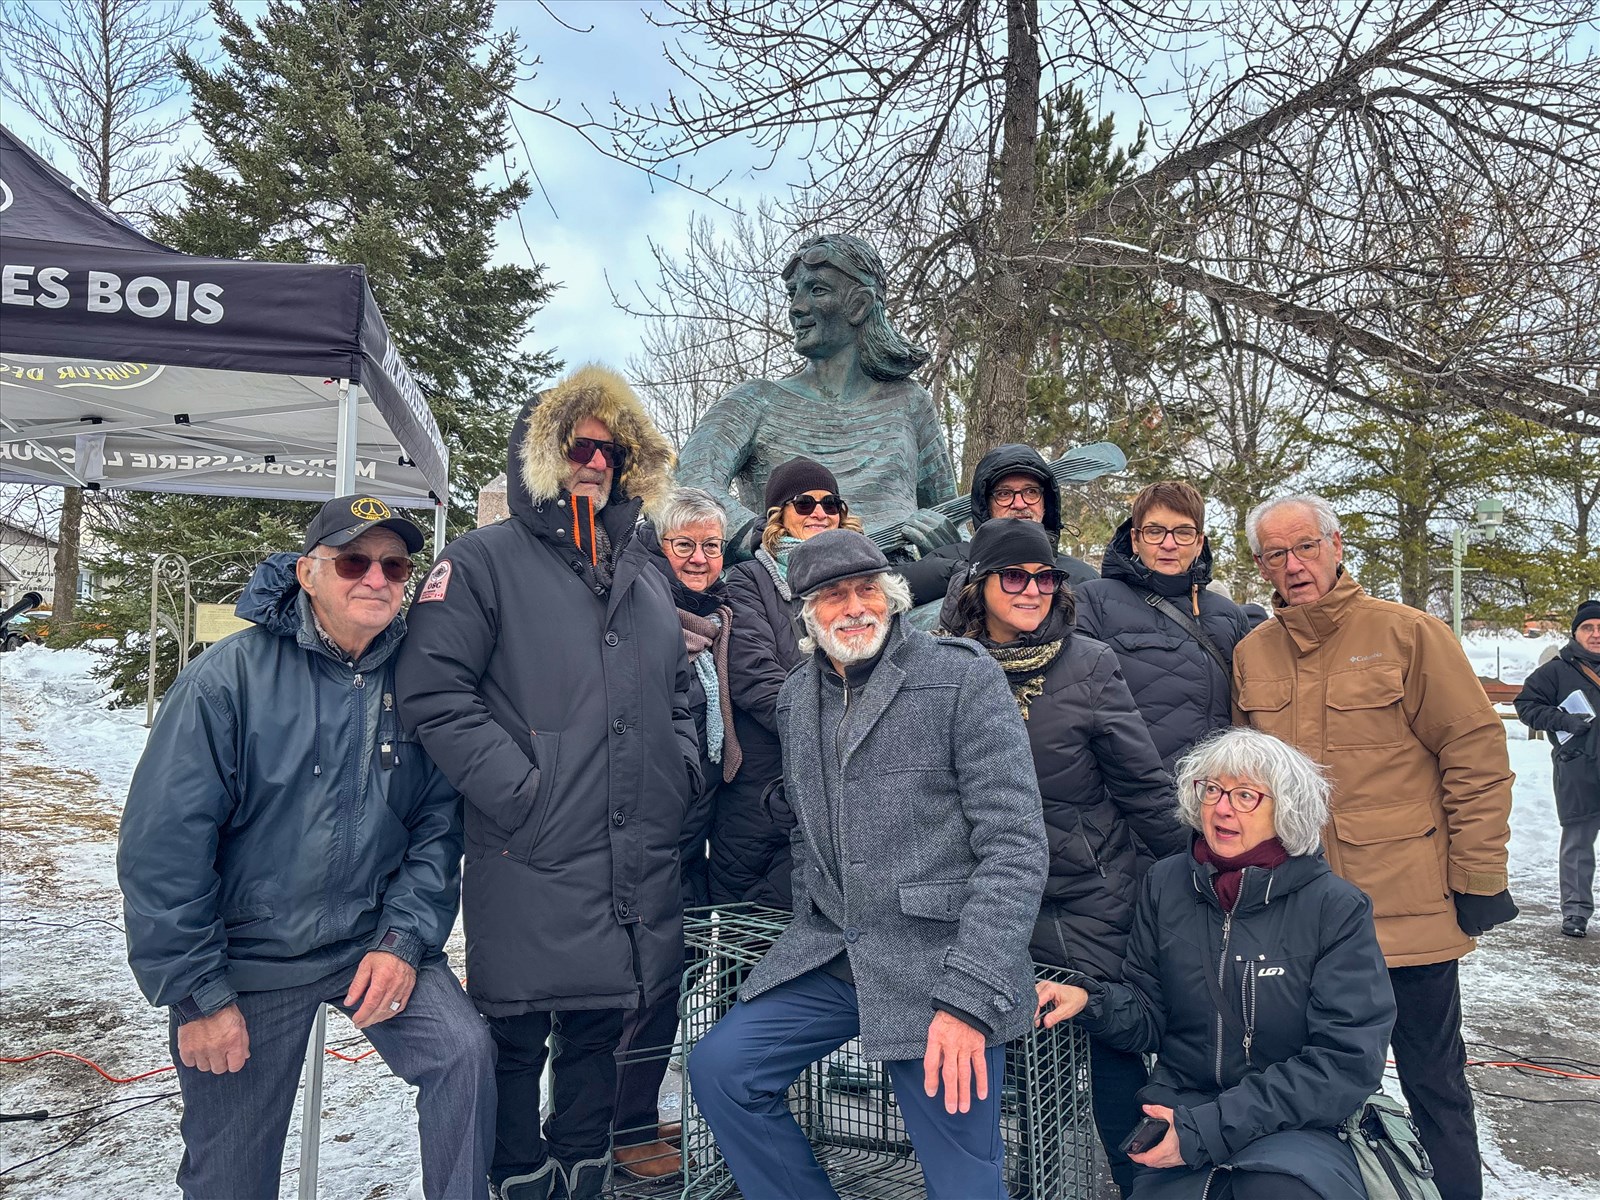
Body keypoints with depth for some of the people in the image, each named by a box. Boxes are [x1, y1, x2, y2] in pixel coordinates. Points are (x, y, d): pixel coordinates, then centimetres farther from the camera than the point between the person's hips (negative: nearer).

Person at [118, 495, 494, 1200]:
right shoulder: (228, 677, -15)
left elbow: (438, 822, -1)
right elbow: (163, 844, -15)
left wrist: (406, 937, -12)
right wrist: (196, 995, -13)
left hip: (376, 941, 2)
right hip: (249, 958, -2)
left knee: (465, 1051, -19)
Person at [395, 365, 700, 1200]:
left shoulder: (646, 577, 18)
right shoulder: (485, 561, -2)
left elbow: (678, 695, 25)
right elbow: (434, 691, -11)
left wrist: (682, 770, 8)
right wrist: (518, 791, -17)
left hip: (640, 868, 6)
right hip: (531, 865, -5)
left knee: (599, 1035, 17)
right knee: (516, 1040, 6)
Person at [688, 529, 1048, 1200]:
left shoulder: (966, 680, -10)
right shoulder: (796, 697, 10)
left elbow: (1015, 845, -14)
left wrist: (970, 998, -20)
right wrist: (813, 935, 10)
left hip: (940, 962, -5)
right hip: (827, 957, 6)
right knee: (719, 1069, -1)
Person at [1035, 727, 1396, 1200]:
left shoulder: (1336, 907, -7)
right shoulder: (1166, 884, 2)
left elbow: (1348, 1060, -12)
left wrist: (1211, 1127, -18)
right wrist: (1089, 1000, -14)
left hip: (1291, 1126, -2)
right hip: (1178, 1114, 3)